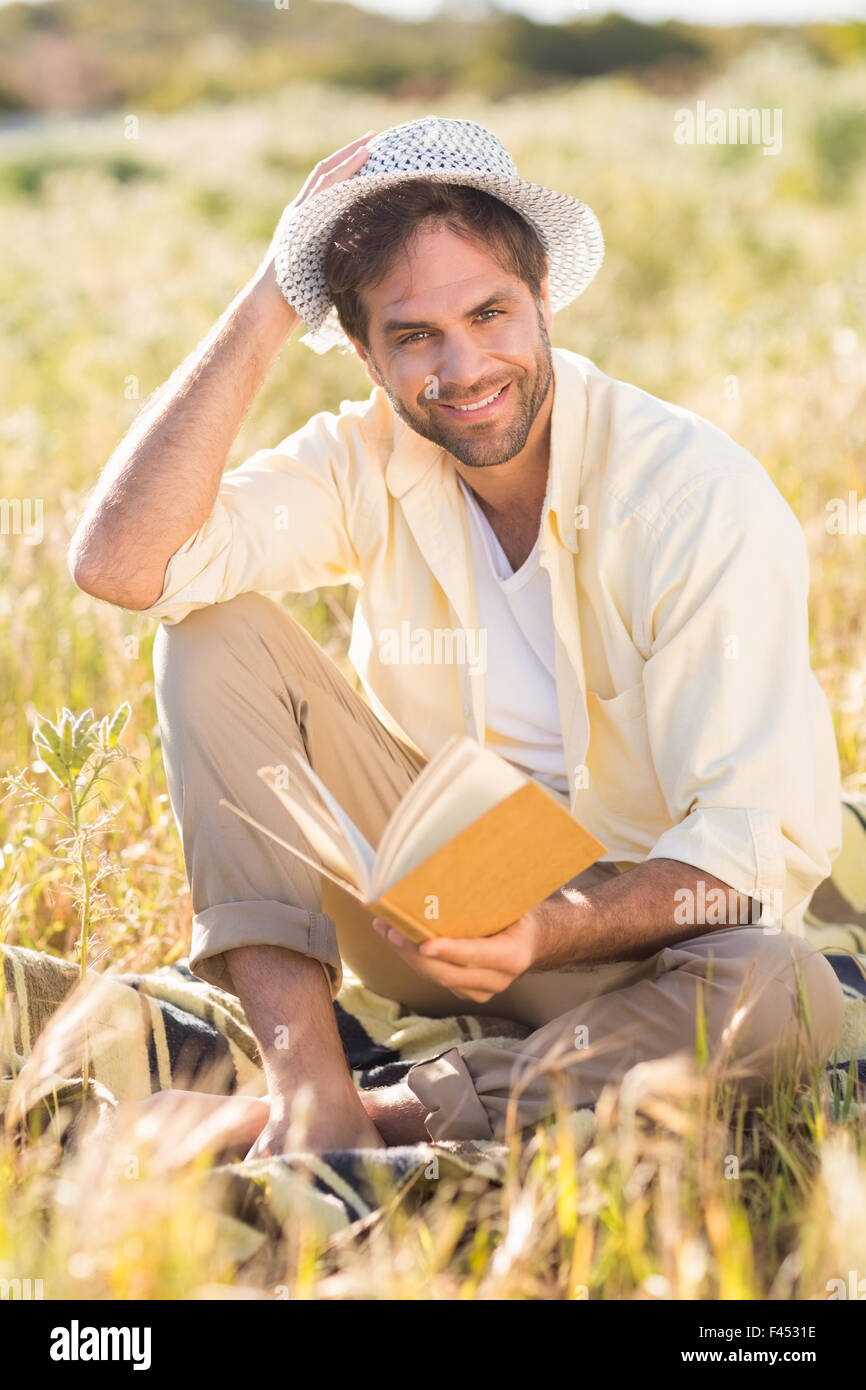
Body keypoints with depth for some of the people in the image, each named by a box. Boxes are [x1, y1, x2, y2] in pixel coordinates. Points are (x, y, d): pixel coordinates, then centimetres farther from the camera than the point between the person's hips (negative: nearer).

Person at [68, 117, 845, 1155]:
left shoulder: (706, 499, -19)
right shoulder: (365, 461, -7)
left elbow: (764, 841, -22)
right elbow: (119, 563, -23)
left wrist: (548, 931, -39)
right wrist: (269, 301, -22)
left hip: (626, 928, -3)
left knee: (784, 995, -37)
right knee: (213, 626, -15)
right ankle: (306, 1085, -26)